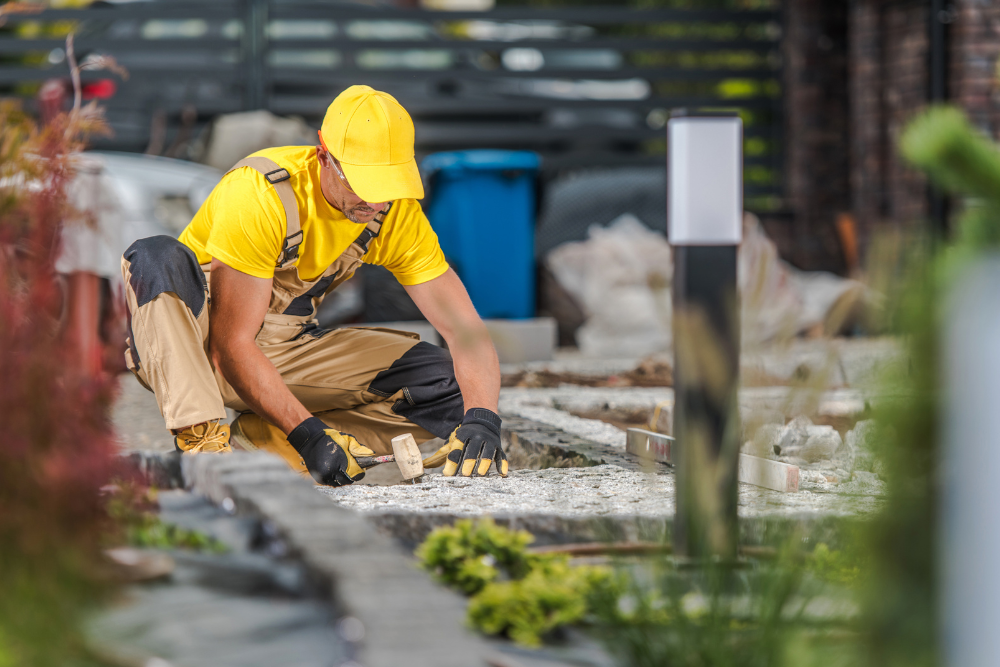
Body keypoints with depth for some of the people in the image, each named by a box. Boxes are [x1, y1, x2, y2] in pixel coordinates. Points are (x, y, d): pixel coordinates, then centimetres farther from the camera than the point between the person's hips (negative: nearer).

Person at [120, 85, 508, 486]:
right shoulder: (261, 194, -27)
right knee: (157, 259, -37)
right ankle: (199, 436, -39)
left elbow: (463, 328, -12)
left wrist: (481, 419, -31)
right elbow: (230, 345, -28)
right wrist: (307, 433, -37)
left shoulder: (397, 212, -11)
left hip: (285, 354, 5)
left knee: (444, 384, -13)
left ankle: (261, 437, -12)